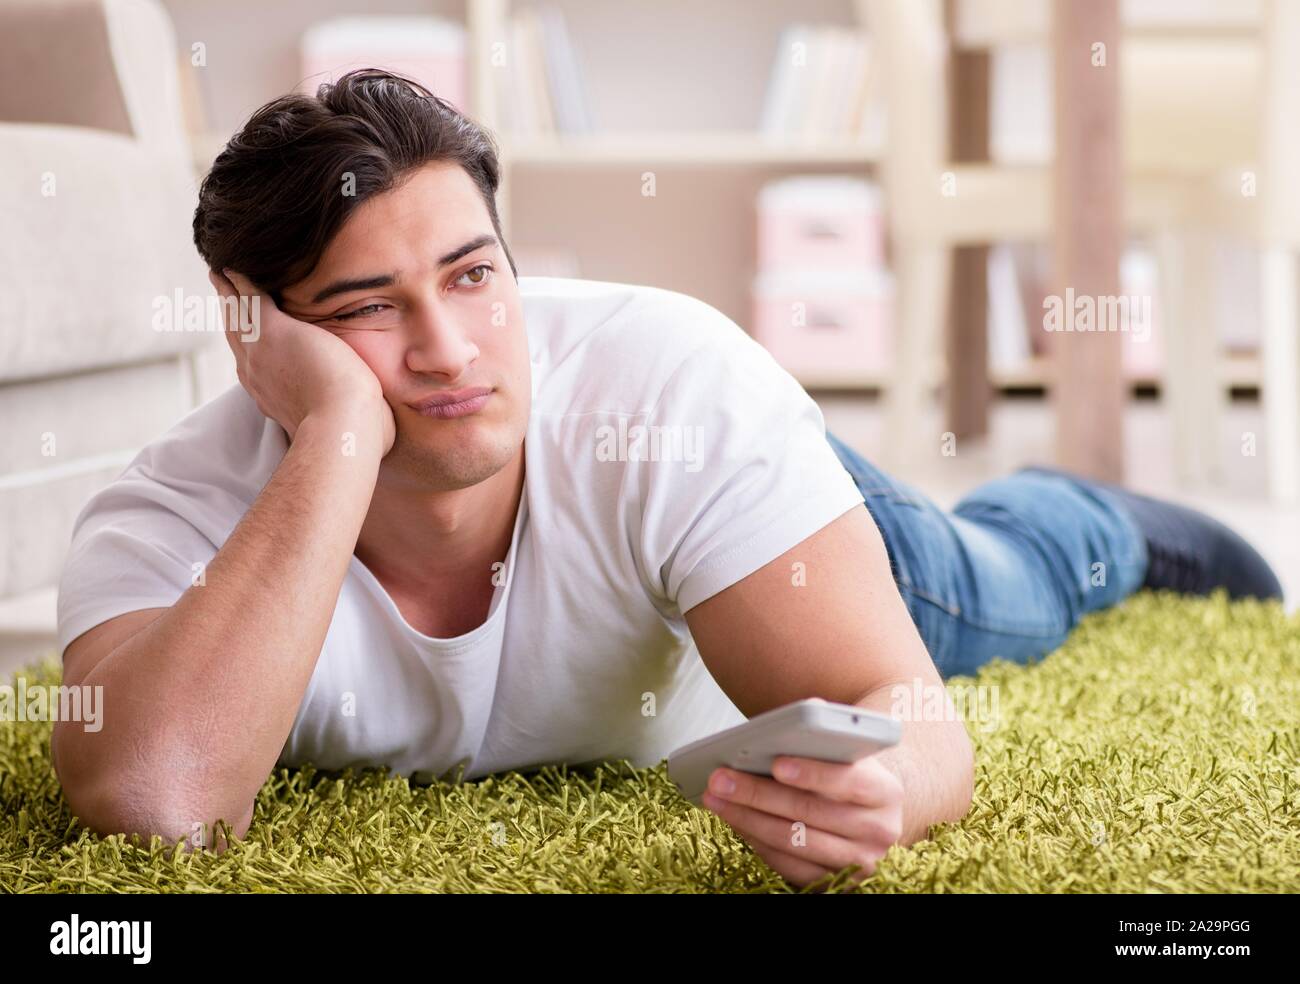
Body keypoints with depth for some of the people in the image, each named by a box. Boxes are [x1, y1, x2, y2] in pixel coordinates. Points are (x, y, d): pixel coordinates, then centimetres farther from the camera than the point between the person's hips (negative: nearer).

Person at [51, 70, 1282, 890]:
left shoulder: (677, 382, -44)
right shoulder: (178, 515, -42)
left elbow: (913, 719, -45)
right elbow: (153, 800, -62)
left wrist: (877, 782, -70)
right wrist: (341, 431, -60)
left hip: (752, 508, -1)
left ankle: (1108, 518, 63)